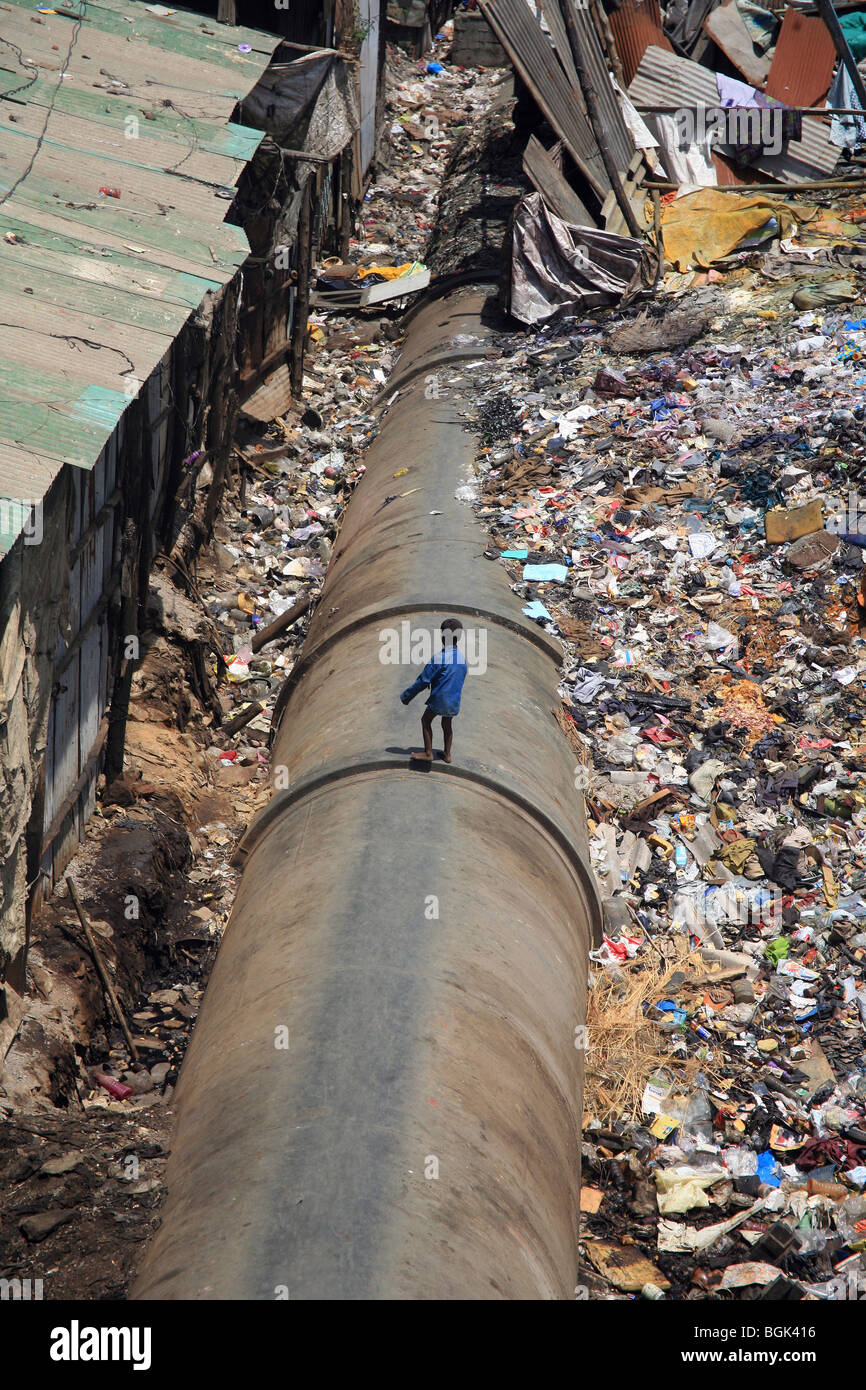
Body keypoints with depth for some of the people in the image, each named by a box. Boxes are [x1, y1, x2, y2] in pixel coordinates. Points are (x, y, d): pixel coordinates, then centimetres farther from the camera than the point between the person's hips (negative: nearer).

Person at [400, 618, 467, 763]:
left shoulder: (439, 658, -21)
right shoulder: (462, 657, 0)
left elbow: (423, 681, -17)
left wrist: (406, 696, -6)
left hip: (439, 700, -6)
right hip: (454, 701, 6)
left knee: (426, 720, 15)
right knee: (447, 725, 24)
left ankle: (428, 753, 15)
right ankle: (447, 754, 32)